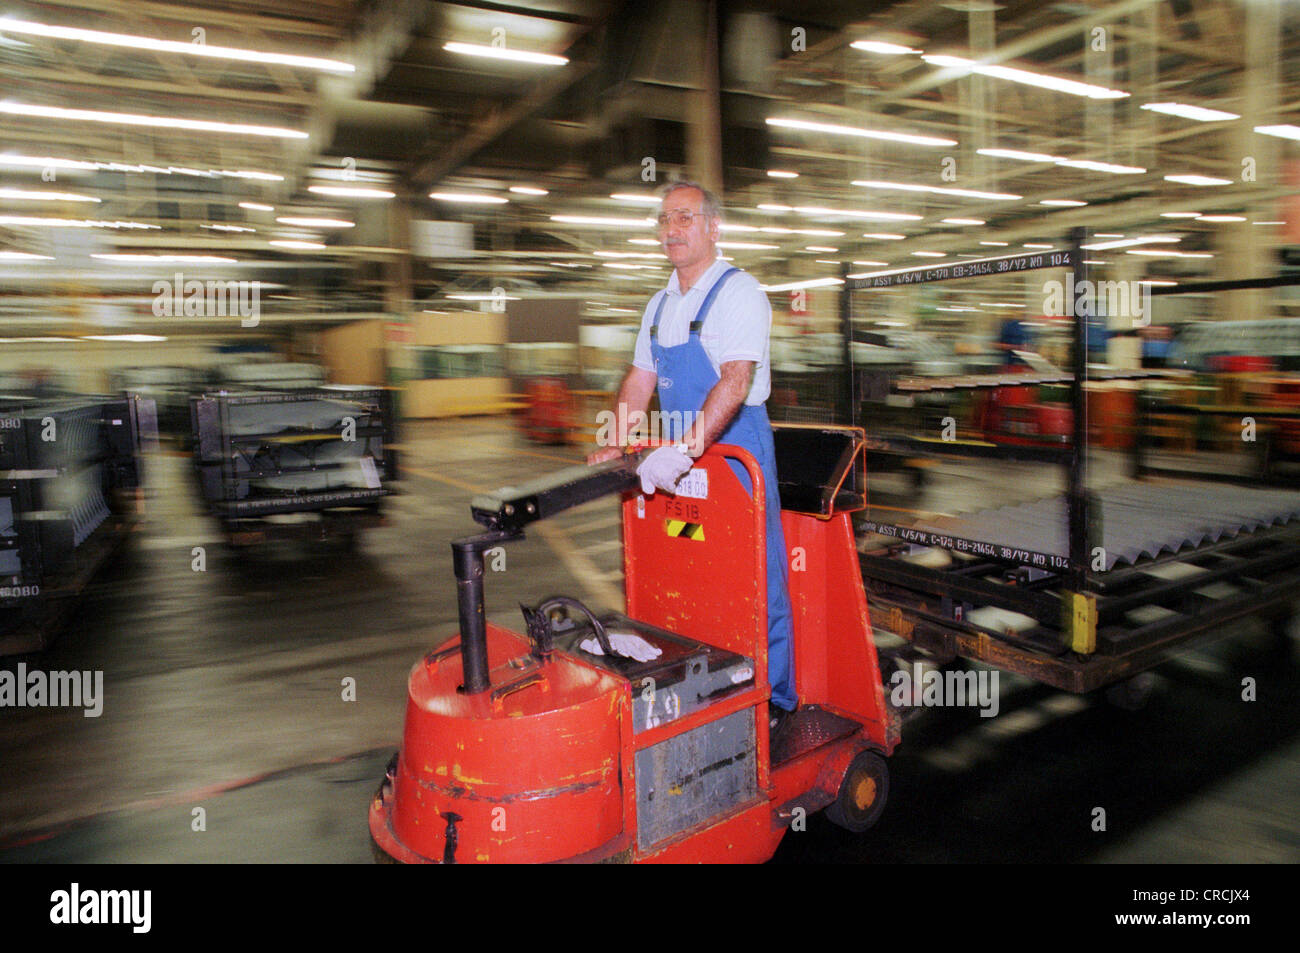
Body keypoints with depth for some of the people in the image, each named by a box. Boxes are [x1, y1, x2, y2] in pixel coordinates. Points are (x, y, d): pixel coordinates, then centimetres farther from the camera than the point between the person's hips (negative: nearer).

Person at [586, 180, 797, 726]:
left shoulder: (739, 293, -11)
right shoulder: (660, 304, 14)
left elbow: (734, 383, -24)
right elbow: (639, 380, 17)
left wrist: (684, 451, -32)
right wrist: (617, 445, 5)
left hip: (735, 452, -7)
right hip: (680, 458, 8)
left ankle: (774, 700, 14)